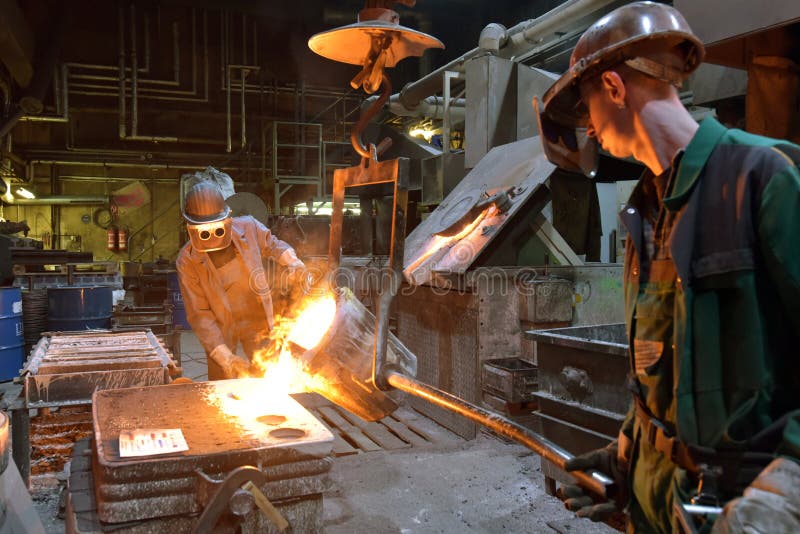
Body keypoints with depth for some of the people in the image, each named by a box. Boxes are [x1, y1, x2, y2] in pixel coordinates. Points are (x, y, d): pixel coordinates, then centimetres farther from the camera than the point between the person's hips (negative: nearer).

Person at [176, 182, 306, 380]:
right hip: (220, 327, -1)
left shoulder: (249, 227, -16)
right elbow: (199, 314, -19)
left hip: (256, 319, 2)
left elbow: (271, 245, 9)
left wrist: (291, 260, -11)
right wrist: (225, 357, -26)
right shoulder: (187, 261, -21)